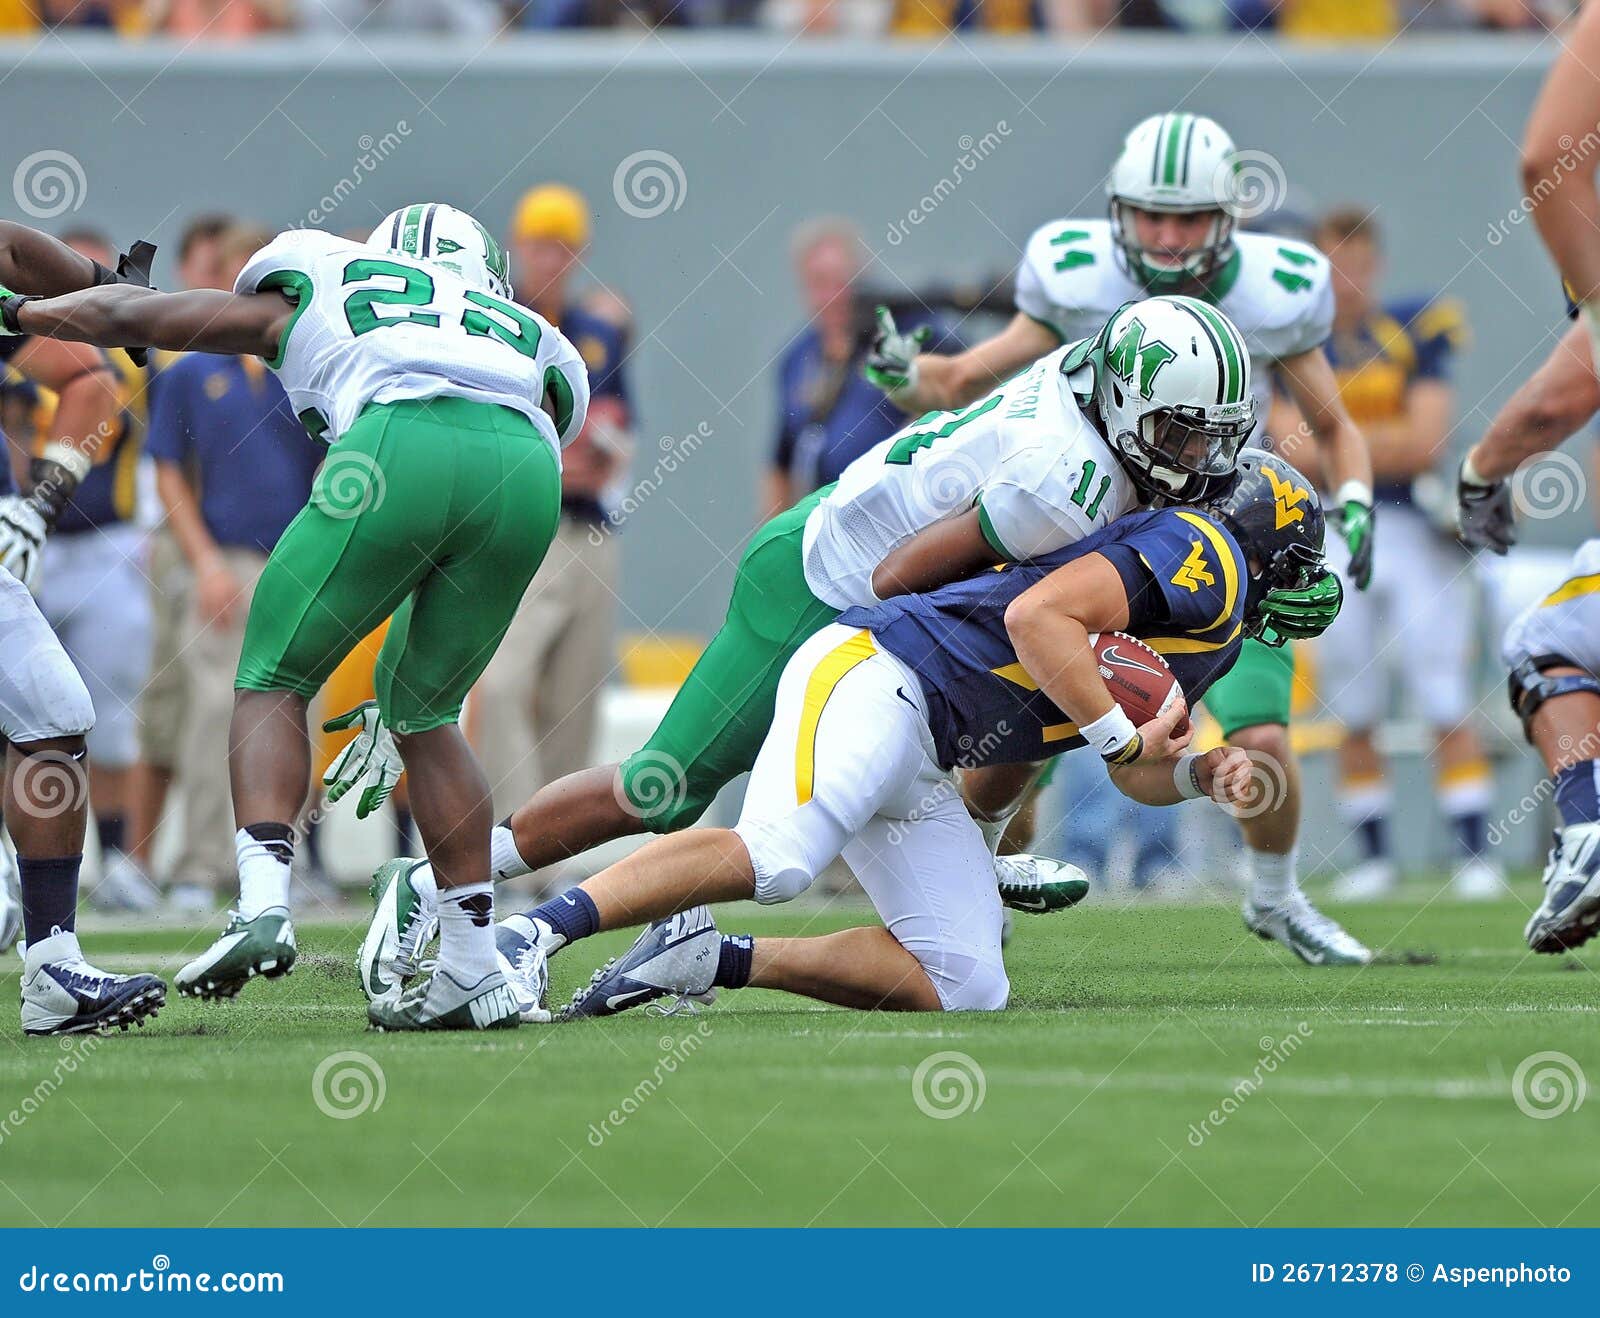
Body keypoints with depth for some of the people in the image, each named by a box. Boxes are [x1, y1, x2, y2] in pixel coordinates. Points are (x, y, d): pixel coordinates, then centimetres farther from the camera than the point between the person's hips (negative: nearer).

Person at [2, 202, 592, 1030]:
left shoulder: (311, 296, 34)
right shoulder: (529, 339, 39)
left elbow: (129, 314, 43)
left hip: (401, 454, -3)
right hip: (527, 479, 3)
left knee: (272, 683, 13)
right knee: (424, 711, 22)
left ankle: (264, 900, -11)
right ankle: (474, 972, 16)